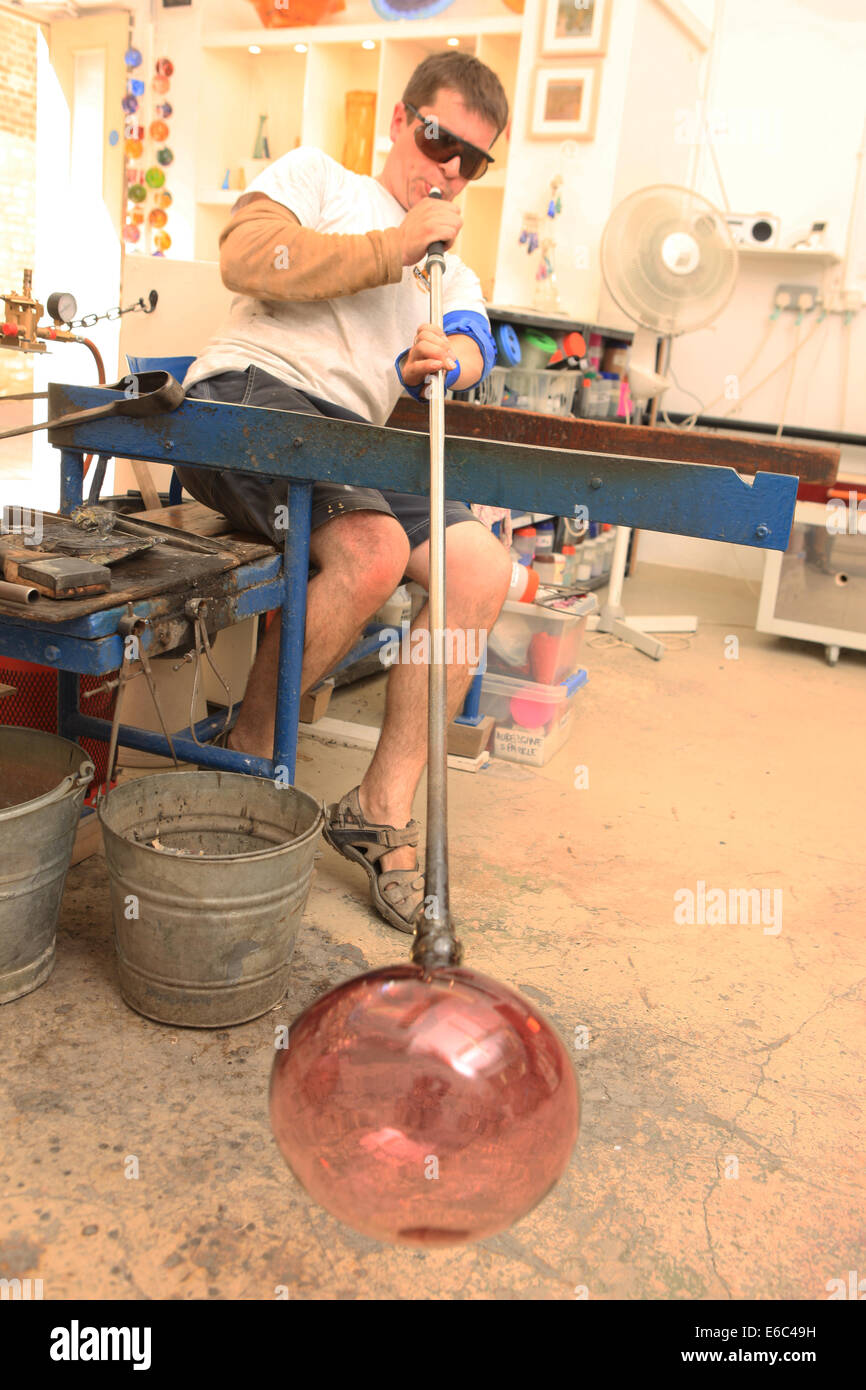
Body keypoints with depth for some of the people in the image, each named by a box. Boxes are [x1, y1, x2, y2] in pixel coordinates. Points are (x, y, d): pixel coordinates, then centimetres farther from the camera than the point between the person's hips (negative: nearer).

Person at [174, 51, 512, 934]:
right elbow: (245, 256, -6)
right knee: (374, 550, -32)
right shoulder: (318, 177, 15)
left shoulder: (451, 271, 31)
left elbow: (472, 340, 9)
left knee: (482, 570, -14)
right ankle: (247, 755, -10)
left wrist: (451, 355, -16)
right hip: (248, 396, -6)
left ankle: (380, 810, -9)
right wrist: (397, 245, -4)